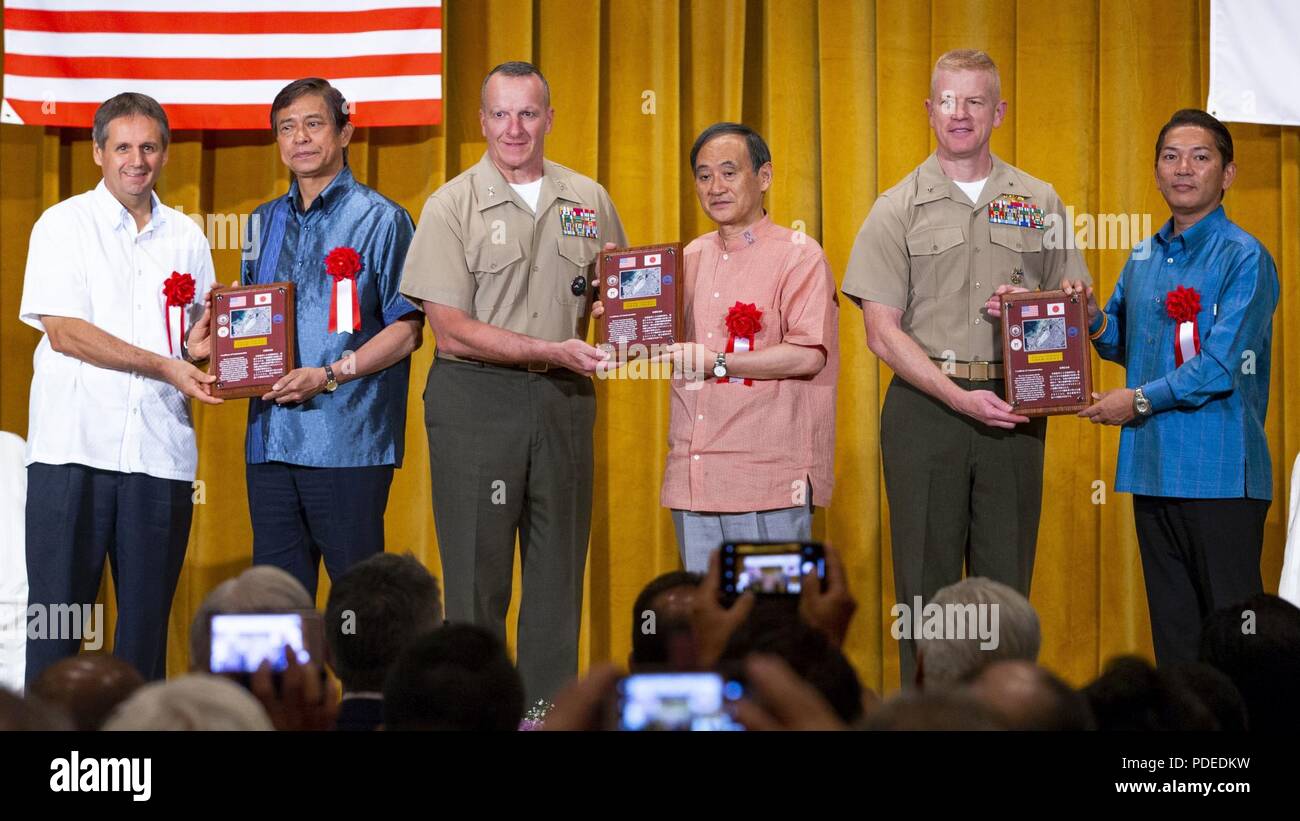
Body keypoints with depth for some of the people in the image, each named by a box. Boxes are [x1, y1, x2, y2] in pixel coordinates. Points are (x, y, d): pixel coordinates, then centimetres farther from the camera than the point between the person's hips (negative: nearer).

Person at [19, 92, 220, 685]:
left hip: (160, 451, 4)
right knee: (57, 606, -3)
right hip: (74, 443, -4)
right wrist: (167, 367, -12)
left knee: (147, 616, 3)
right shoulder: (63, 225, 2)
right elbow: (64, 332, -7)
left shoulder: (186, 238, 15)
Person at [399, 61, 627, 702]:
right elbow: (451, 331, -9)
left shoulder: (588, 202, 10)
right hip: (475, 401, -4)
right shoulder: (451, 206, -2)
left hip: (564, 400, 4)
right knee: (477, 574, -2)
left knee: (558, 573, 6)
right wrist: (553, 349, -16)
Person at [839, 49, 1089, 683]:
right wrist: (959, 397, -13)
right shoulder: (898, 209, 4)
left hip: (1013, 408, 2)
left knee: (1006, 578, 4)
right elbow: (882, 331, -2)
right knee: (926, 581, -1)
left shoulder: (1038, 203, 10)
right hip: (924, 409, -2)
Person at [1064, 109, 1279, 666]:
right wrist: (1093, 320, 1)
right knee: (1172, 623, 12)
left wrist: (1141, 400, -11)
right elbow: (1125, 345, 22)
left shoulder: (1245, 259, -9)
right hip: (1153, 469, 7)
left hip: (1220, 470, -7)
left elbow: (1222, 365, -16)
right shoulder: (1144, 258, 14)